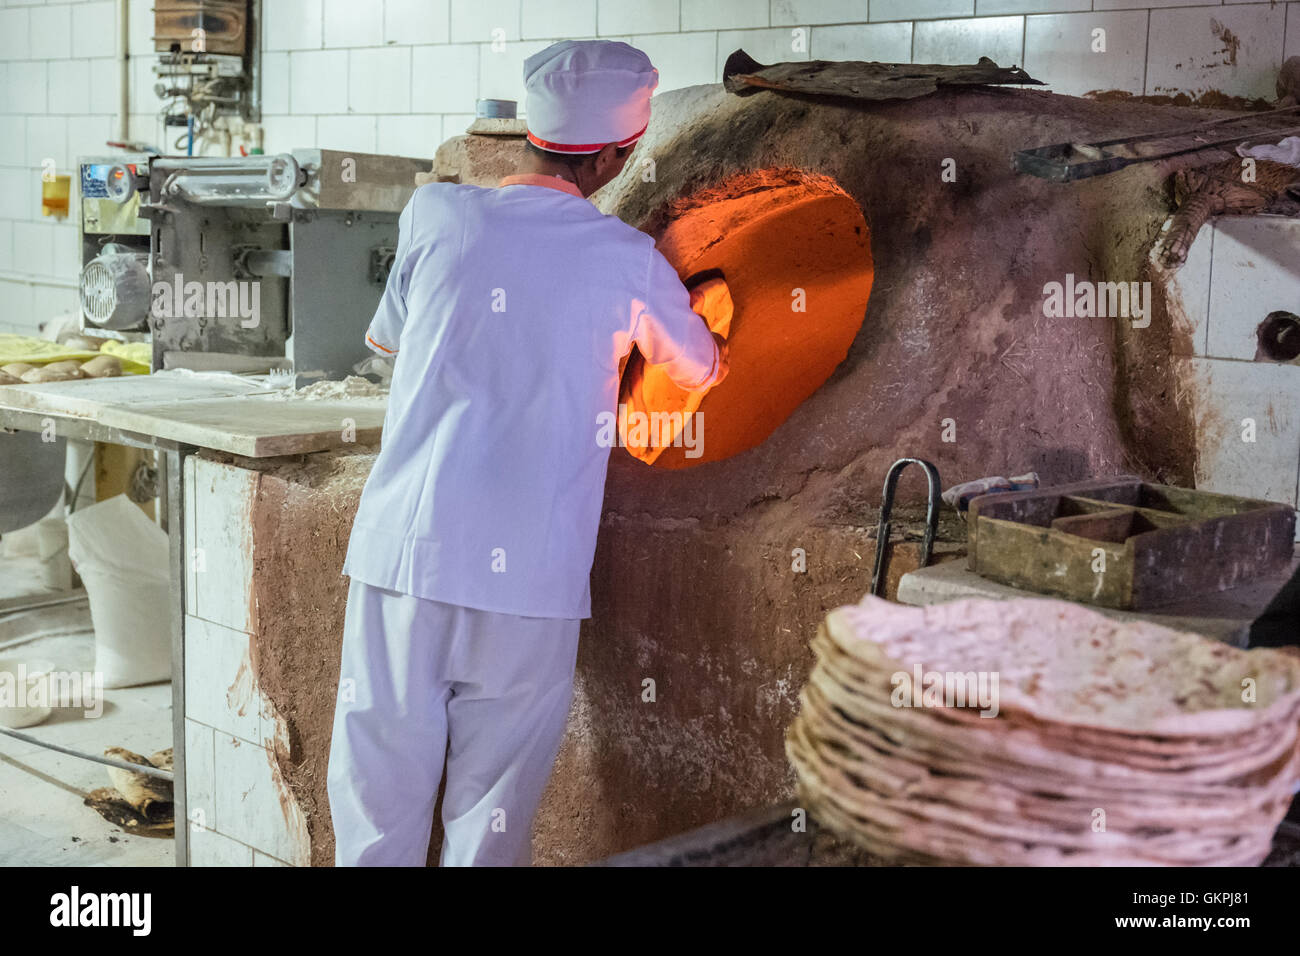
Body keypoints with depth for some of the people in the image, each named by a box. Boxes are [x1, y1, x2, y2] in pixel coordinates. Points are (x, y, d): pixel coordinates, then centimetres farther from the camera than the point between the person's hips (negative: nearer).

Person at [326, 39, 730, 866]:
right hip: (527, 580, -2)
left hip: (401, 551, 2)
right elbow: (704, 371, 19)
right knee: (490, 820, 9)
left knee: (377, 805, 11)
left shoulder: (436, 214, 4)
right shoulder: (629, 263, 1)